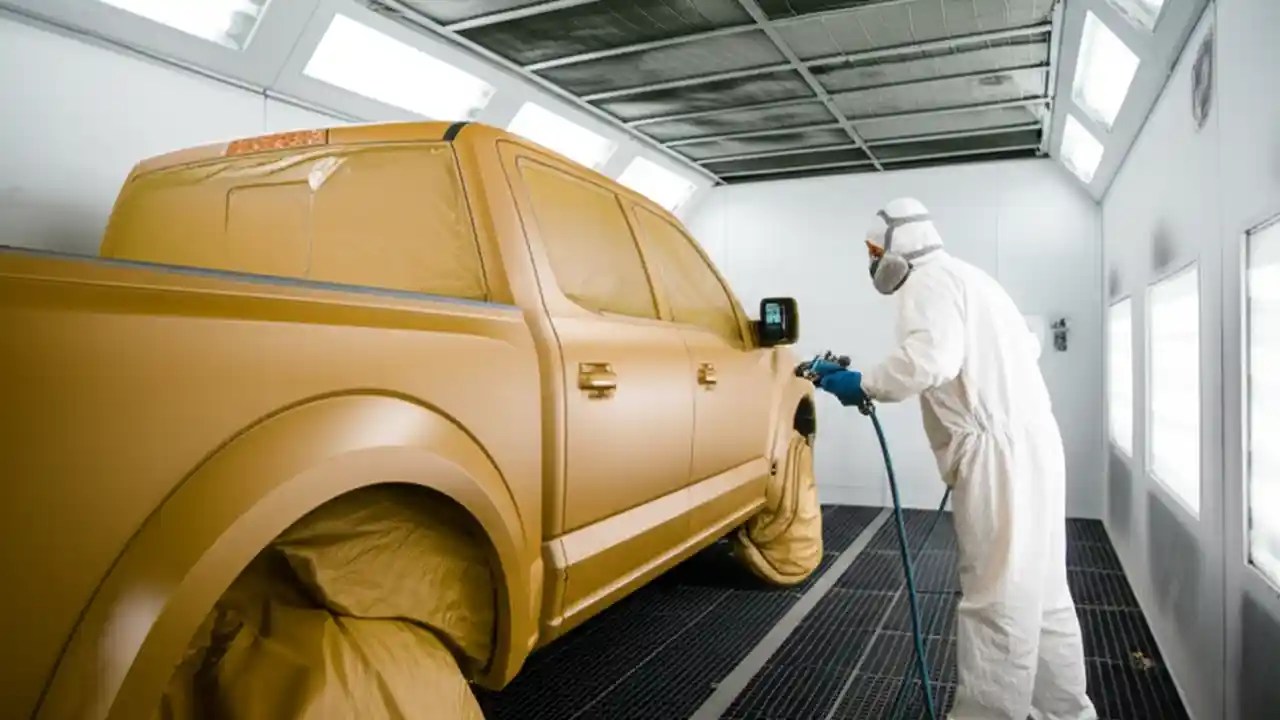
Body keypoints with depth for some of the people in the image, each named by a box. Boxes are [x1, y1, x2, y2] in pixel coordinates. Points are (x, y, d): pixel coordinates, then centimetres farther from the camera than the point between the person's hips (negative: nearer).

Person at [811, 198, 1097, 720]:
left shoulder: (927, 281, -6)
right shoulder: (966, 277, 24)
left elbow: (931, 358, -24)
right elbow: (1027, 346, 32)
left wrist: (865, 385, -13)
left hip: (1000, 453, -10)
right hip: (1026, 444, 10)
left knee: (998, 600, -6)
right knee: (1039, 593, 16)